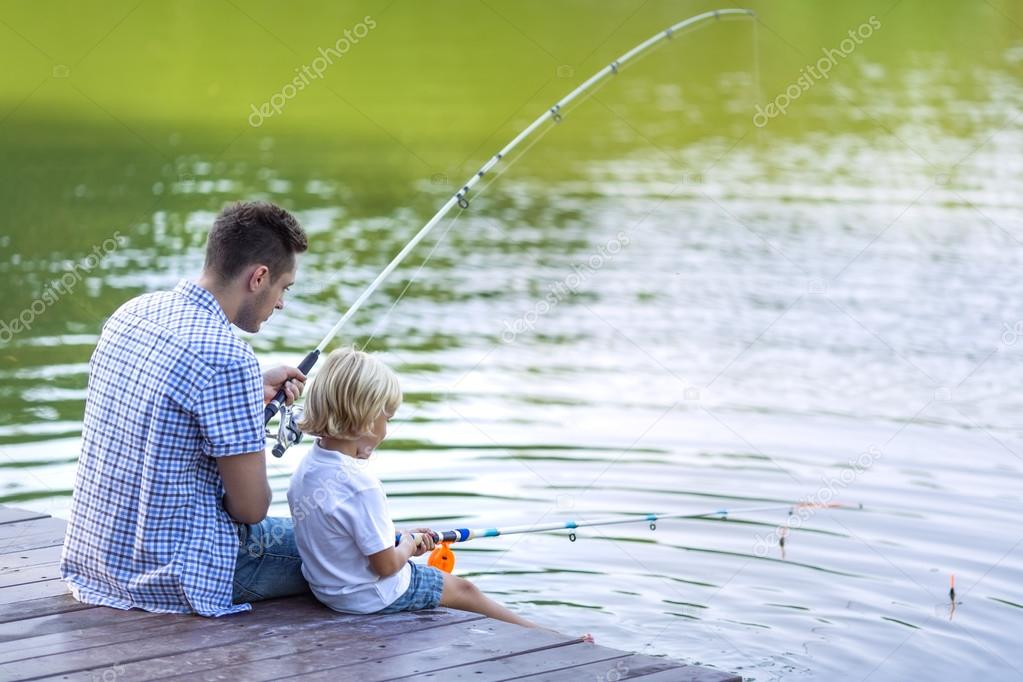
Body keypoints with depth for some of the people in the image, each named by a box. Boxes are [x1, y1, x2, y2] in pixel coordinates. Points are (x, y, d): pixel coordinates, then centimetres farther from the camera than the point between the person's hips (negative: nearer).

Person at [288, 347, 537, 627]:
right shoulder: (361, 485, -32)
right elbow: (386, 565, -24)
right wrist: (408, 544, -3)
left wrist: (398, 538, 9)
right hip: (371, 598, -9)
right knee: (463, 588, 13)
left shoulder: (306, 467, -5)